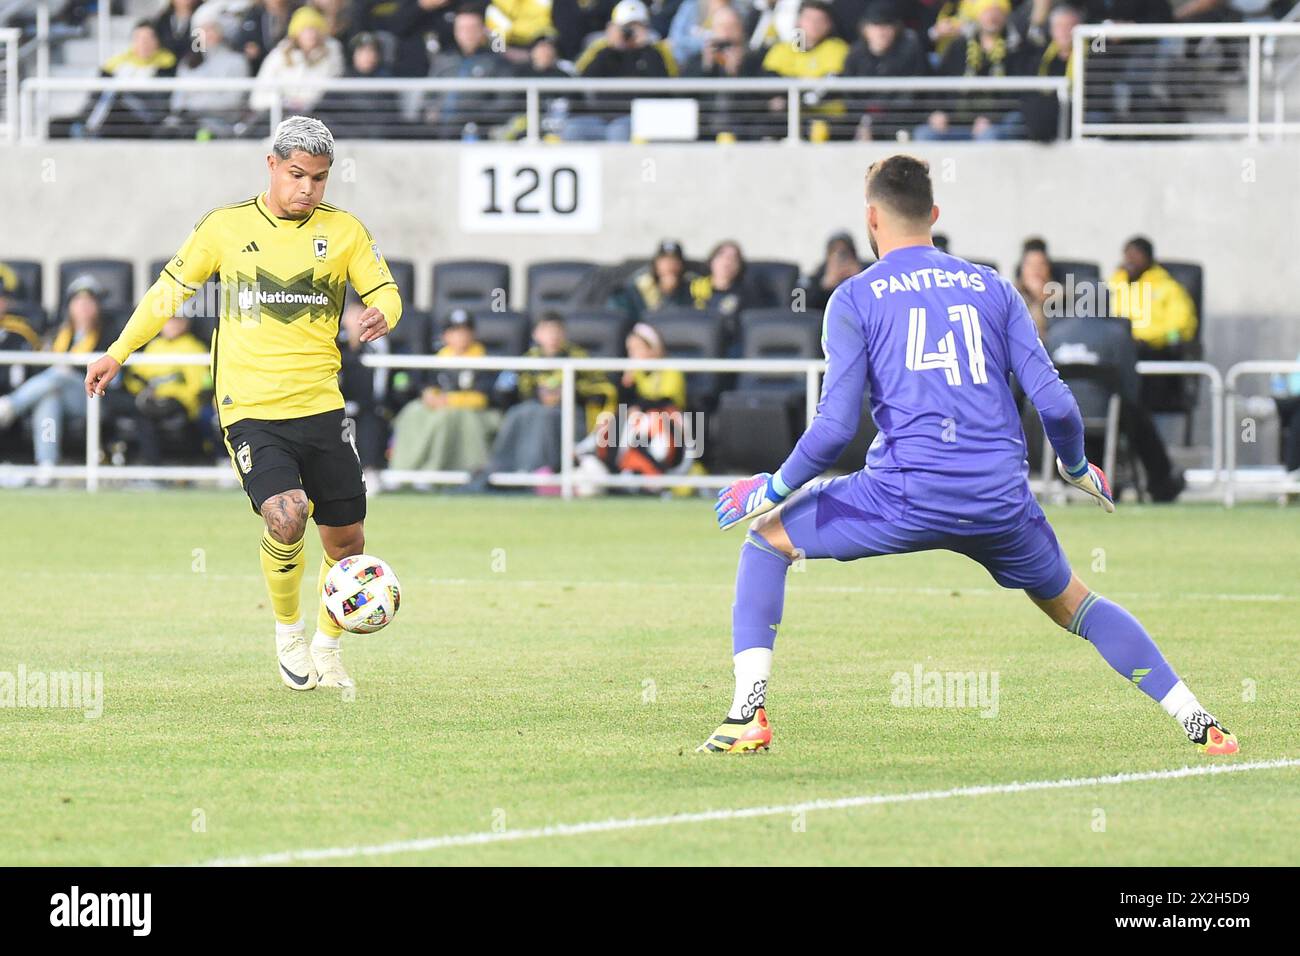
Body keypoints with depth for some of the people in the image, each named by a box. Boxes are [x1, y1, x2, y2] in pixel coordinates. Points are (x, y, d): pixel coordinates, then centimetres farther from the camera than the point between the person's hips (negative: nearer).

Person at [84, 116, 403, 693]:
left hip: (321, 407, 3)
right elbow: (171, 288, 13)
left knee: (346, 540, 6)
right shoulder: (226, 227, 1)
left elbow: (385, 291, 9)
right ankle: (288, 632, 1)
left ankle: (326, 646, 33)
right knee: (285, 515, -25)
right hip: (250, 409, -3)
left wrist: (382, 314, -15)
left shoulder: (343, 231, 4)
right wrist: (118, 353, 16)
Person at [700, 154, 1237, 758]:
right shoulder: (993, 288, 14)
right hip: (1002, 498, 3)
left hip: (906, 497, -3)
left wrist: (775, 489, 10)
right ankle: (1195, 719, 19)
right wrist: (1076, 467, 26)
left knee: (766, 537, 18)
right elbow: (1055, 405, 6)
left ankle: (747, 716, 5)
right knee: (1070, 602, 28)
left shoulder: (855, 299, 5)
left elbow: (834, 428, -5)